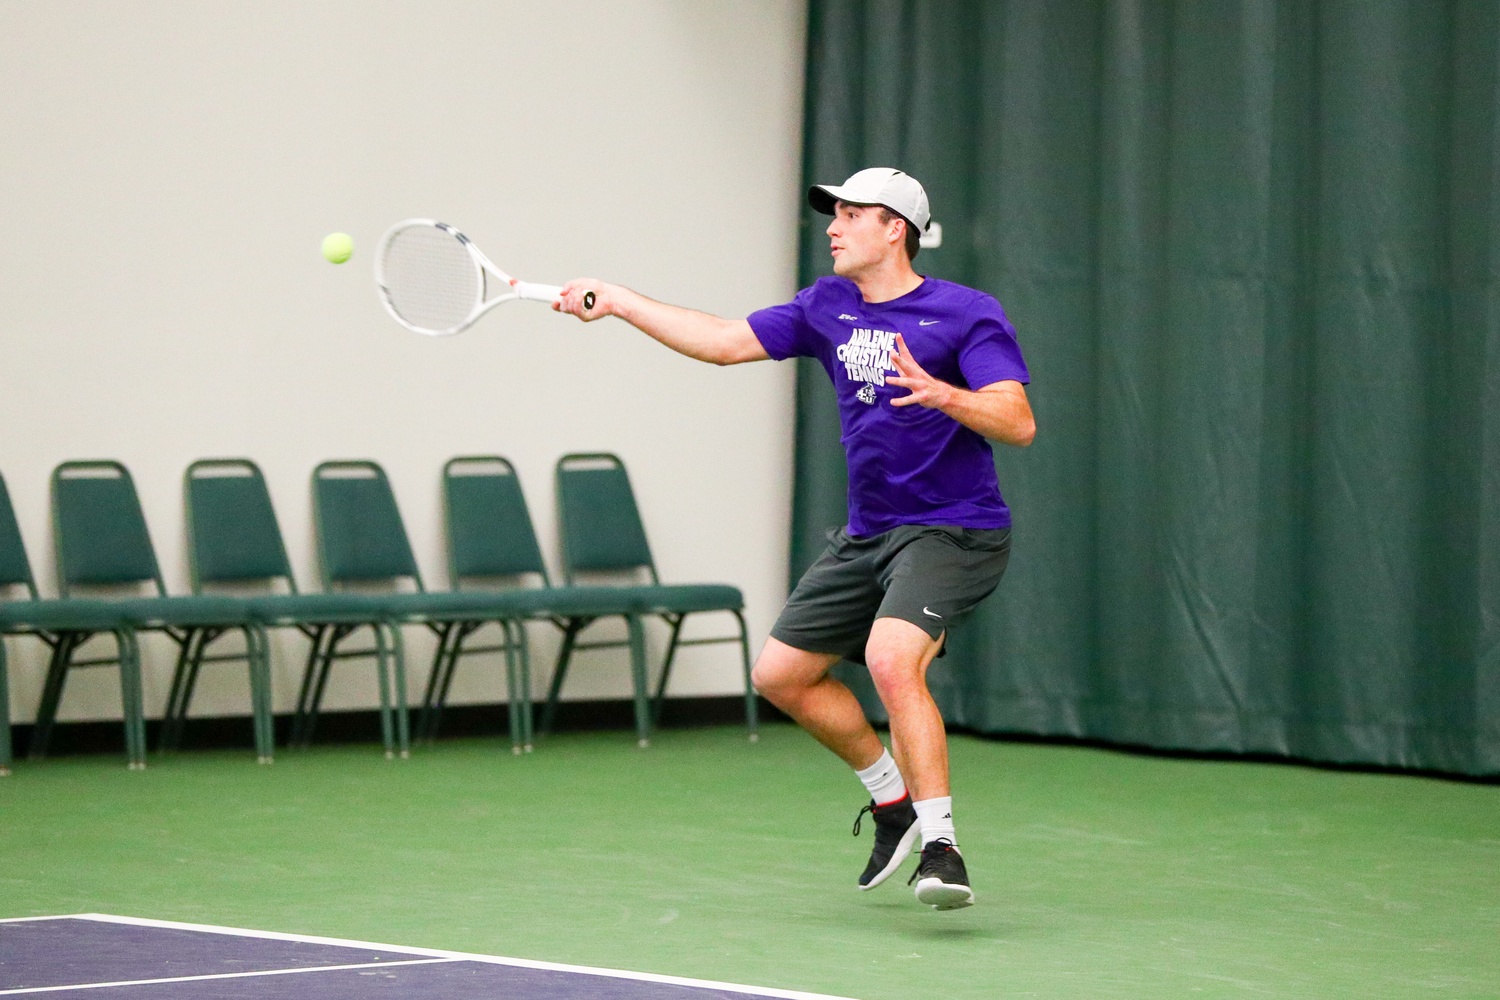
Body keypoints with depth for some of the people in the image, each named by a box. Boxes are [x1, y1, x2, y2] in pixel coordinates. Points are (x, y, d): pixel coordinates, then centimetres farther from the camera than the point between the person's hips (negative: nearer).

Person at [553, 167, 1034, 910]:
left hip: (951, 533, -8)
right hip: (868, 533, 8)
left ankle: (940, 845, -24)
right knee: (781, 673, 10)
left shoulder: (968, 314, -11)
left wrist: (940, 393, -36)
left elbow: (1018, 423, -20)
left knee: (891, 660, -30)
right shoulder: (827, 307, 9)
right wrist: (616, 301, 9)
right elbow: (725, 342, 13)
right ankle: (893, 794, 28)